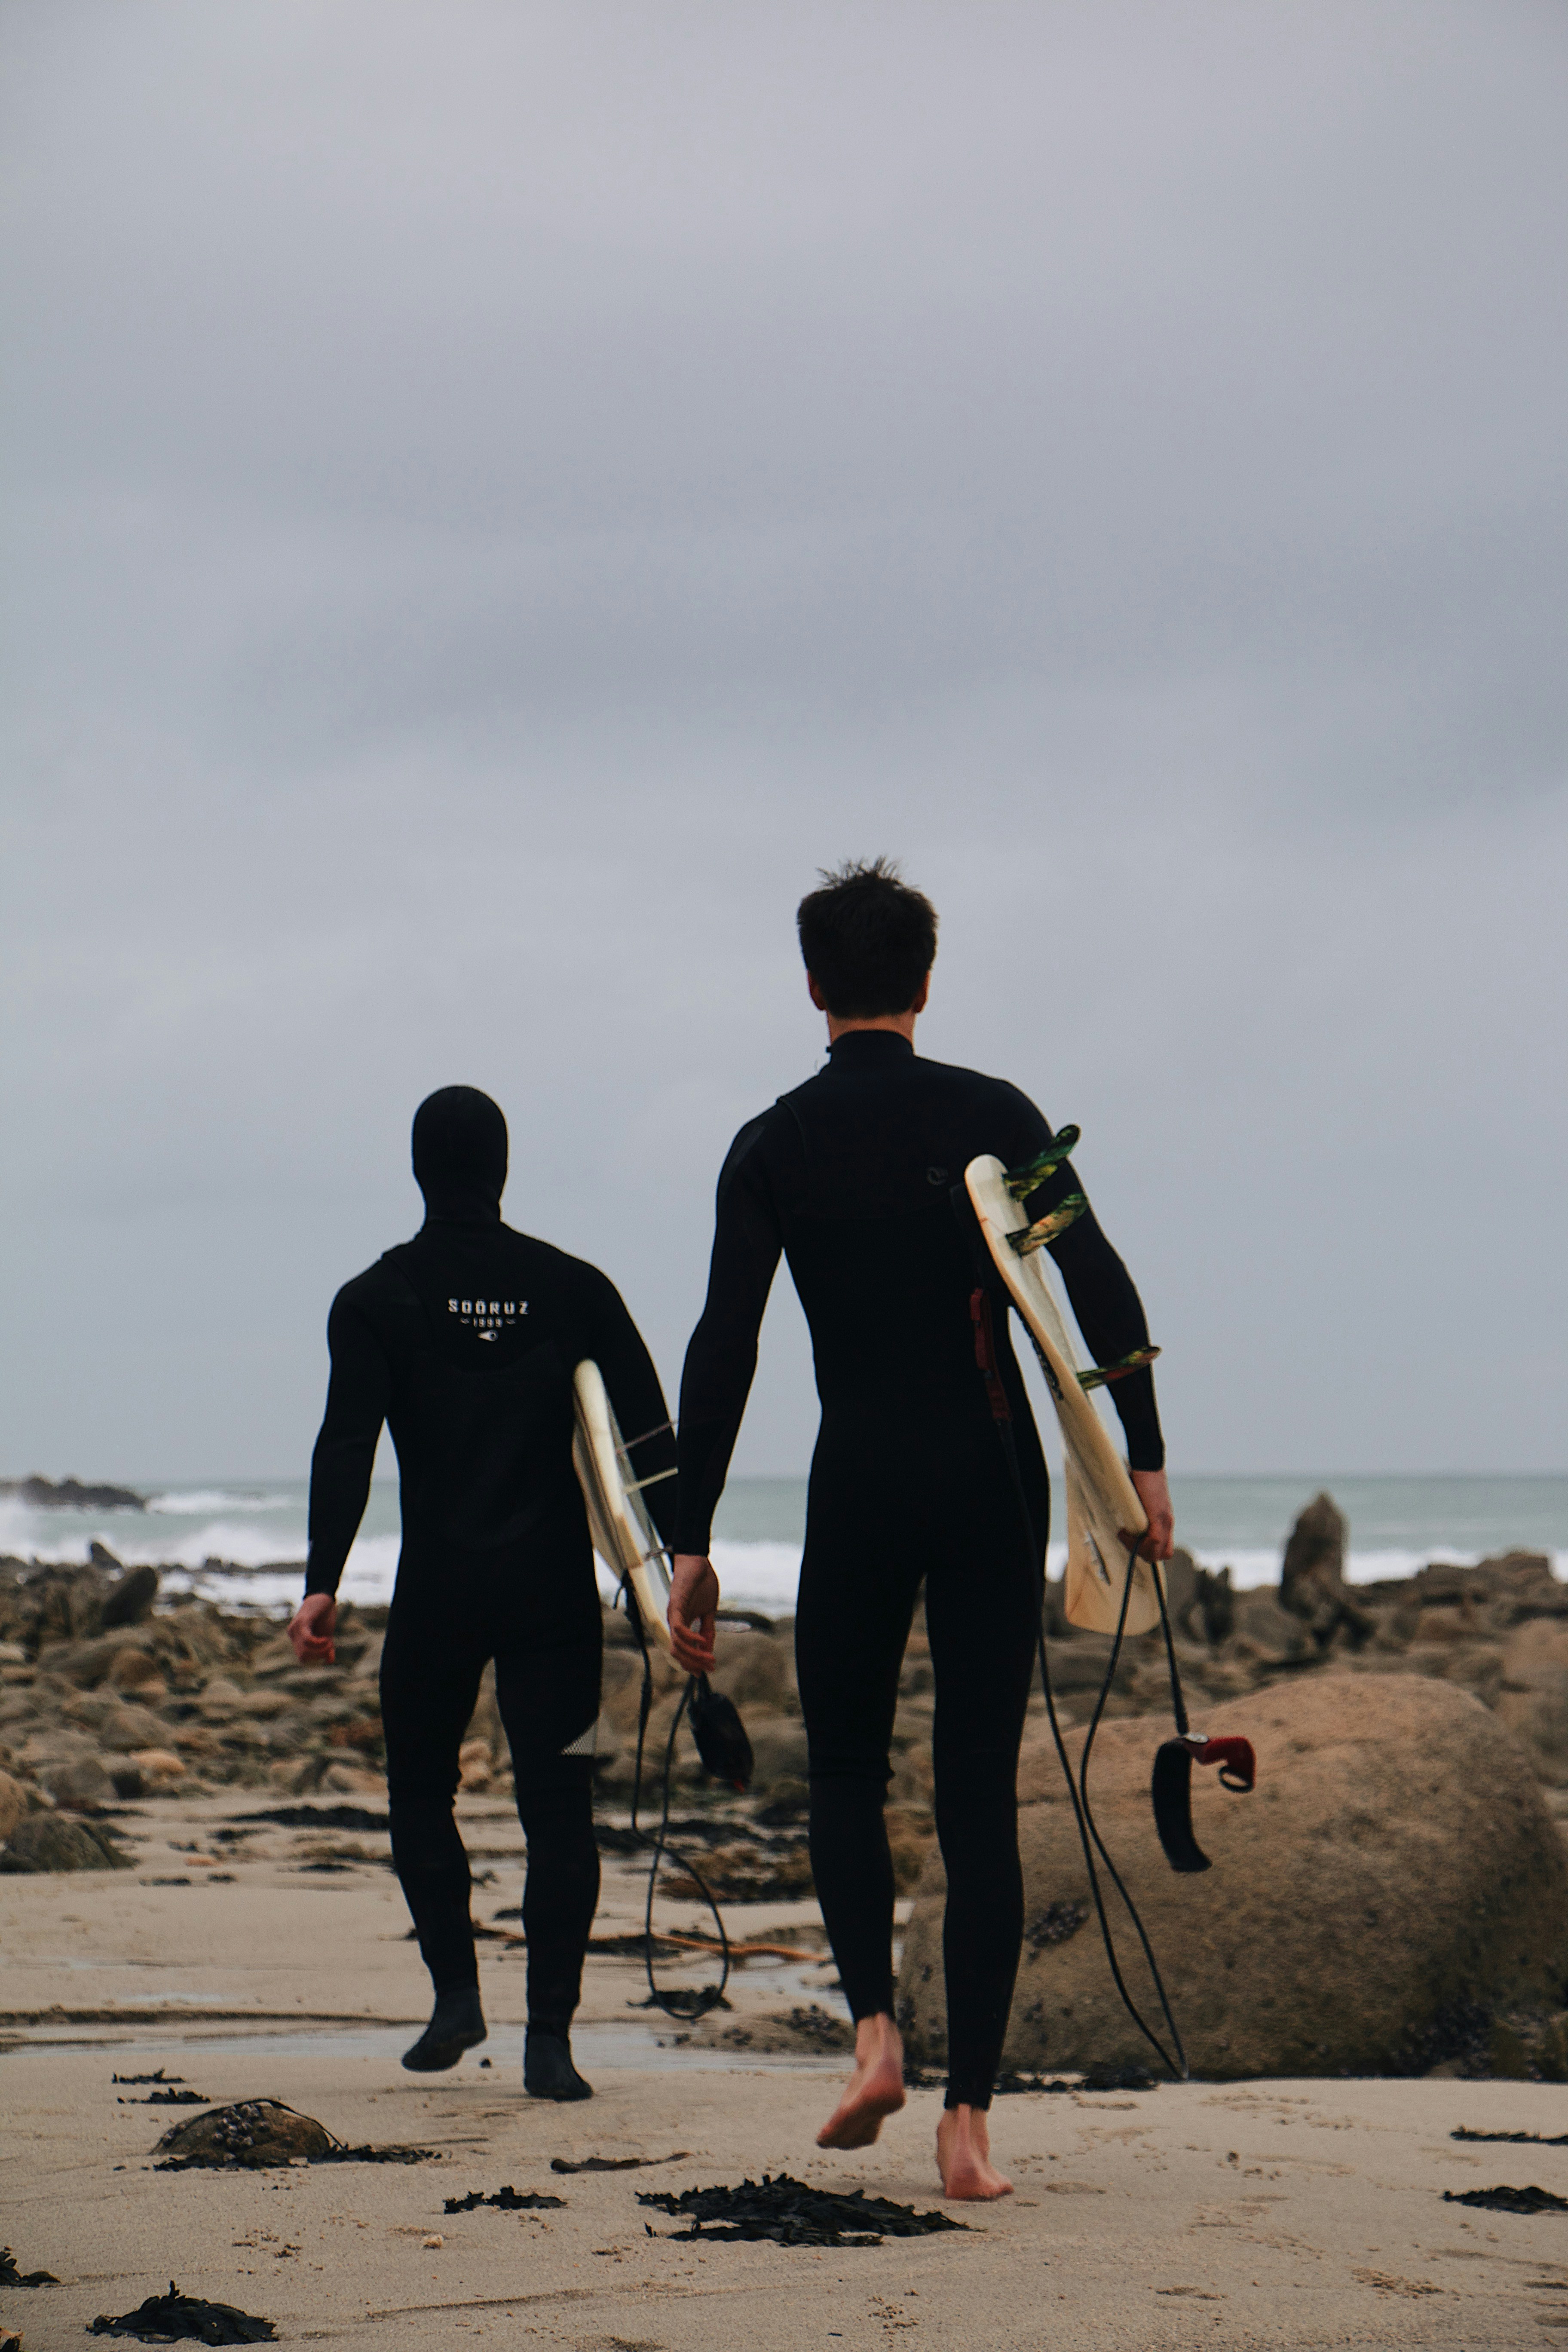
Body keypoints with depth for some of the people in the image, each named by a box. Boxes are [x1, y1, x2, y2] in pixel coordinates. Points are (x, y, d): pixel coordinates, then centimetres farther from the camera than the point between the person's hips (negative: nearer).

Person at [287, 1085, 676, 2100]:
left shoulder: (377, 1299, 1)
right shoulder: (573, 1289, 6)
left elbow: (348, 1446, -8)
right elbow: (650, 1434, 4)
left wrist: (324, 1585, -10)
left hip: (438, 1588, -1)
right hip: (554, 1588, 1)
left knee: (421, 1789, 17)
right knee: (559, 1806, 1)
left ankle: (457, 1990, 6)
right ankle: (550, 2036, -5)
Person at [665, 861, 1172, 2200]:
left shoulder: (774, 1146, 1)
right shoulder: (998, 1116, 3)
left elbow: (724, 1348, -5)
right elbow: (1103, 1294, -5)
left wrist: (691, 1546, -5)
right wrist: (1142, 1461, -1)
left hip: (861, 1486, -1)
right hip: (996, 1482, 1)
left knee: (846, 1773, 18)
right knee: (981, 1803, 4)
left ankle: (875, 2027, -4)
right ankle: (970, 2116, -1)